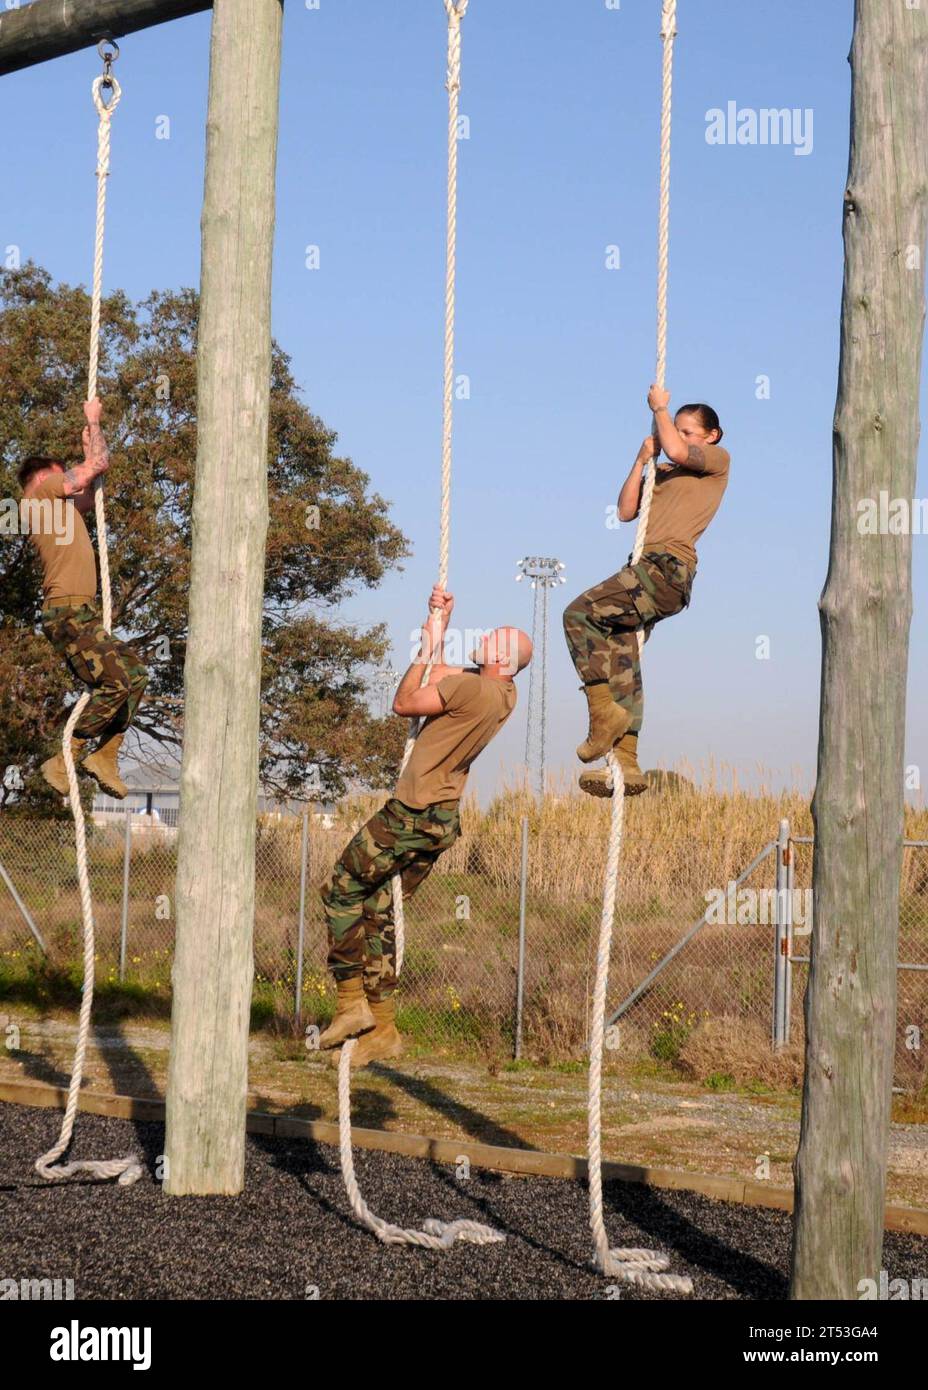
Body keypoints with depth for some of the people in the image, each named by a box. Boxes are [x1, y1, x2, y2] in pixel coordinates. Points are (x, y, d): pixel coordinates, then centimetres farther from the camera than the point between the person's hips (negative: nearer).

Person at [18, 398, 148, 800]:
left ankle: (105, 755, 6)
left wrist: (88, 446, 41)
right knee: (117, 682, -19)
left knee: (134, 672, 10)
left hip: (80, 613, 10)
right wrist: (94, 420, 14)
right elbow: (100, 464, -1)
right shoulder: (42, 489, -2)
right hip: (68, 612, -10)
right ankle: (63, 761, -15)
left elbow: (88, 497, 41)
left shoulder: (54, 504, 24)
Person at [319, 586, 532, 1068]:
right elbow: (442, 679, 26)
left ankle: (352, 1002, -1)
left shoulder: (474, 688, -21)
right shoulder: (503, 694, 8)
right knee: (378, 914, 12)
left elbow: (404, 703, -9)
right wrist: (441, 628, 23)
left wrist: (426, 648, 1)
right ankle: (383, 1028, 13)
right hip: (444, 819, 9)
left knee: (341, 892, 2)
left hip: (413, 812, -9)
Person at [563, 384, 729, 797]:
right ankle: (626, 764, -3)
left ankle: (606, 712, -15)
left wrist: (660, 409, 4)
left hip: (669, 567, -8)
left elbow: (678, 451, -11)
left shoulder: (717, 460, 8)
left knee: (580, 613, -18)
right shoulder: (664, 475, 28)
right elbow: (626, 511, 19)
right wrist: (643, 461, 13)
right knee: (622, 665, 0)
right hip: (649, 571, 8)